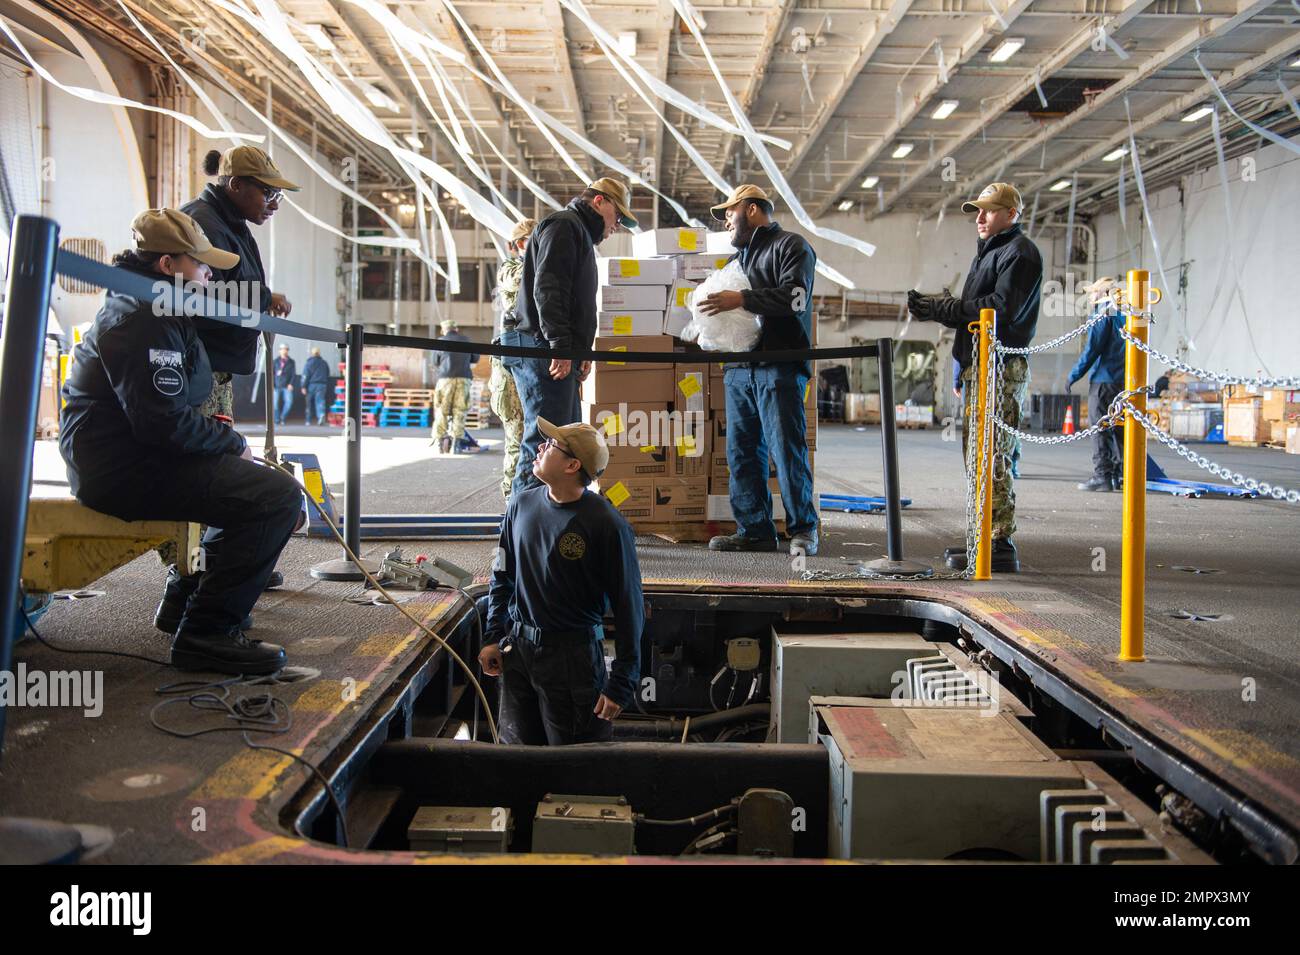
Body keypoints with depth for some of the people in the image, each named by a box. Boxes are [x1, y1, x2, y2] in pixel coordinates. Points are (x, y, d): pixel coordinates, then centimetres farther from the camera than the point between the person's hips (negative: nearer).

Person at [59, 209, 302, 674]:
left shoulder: (140, 306, 19)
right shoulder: (143, 321, -17)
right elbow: (164, 422, -25)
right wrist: (232, 441, -12)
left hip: (120, 456, 12)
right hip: (125, 469, -12)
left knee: (249, 478, 27)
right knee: (278, 496, -24)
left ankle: (185, 598, 27)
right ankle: (205, 632, -17)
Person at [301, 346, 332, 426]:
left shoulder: (309, 363, -3)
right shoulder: (324, 363, 11)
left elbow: (305, 376, -8)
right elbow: (328, 375, 19)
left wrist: (304, 387, -8)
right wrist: (326, 385, 29)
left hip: (311, 385, -2)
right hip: (322, 385, 2)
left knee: (309, 403, 9)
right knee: (320, 401, -5)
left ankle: (309, 420, 14)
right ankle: (321, 415, -32)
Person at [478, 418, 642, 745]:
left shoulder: (606, 524, -16)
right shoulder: (522, 503, 1)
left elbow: (629, 607, -13)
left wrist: (621, 684, -13)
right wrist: (493, 637, 10)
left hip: (573, 656, -5)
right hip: (517, 650, 5)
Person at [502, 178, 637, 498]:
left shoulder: (579, 233, 28)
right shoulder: (564, 225, -4)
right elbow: (547, 288, -17)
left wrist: (581, 351, 20)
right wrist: (560, 346, -24)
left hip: (559, 355, 11)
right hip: (544, 351, -11)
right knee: (544, 441, -13)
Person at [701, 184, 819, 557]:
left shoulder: (791, 246, 3)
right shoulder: (738, 257, 28)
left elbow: (793, 298, -13)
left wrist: (740, 299, -17)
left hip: (779, 368, -8)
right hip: (739, 369, 8)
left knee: (786, 450, -8)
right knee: (742, 453, 4)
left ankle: (803, 529, 3)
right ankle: (755, 530, 10)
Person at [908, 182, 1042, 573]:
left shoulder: (1019, 253, -6)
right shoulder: (989, 252, 26)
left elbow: (1001, 308, -19)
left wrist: (942, 309, -18)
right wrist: (935, 307, 7)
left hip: (1001, 369, -11)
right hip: (981, 367, 11)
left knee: (993, 457, -12)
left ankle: (1001, 547, -9)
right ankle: (987, 538, 21)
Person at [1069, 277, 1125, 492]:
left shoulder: (1103, 314, -7)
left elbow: (1092, 348, -13)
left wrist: (1074, 375, -8)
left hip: (1104, 379, -8)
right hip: (1125, 381, 8)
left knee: (1100, 428, -5)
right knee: (1119, 427, 12)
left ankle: (1102, 476, -7)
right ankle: (1121, 475, 13)